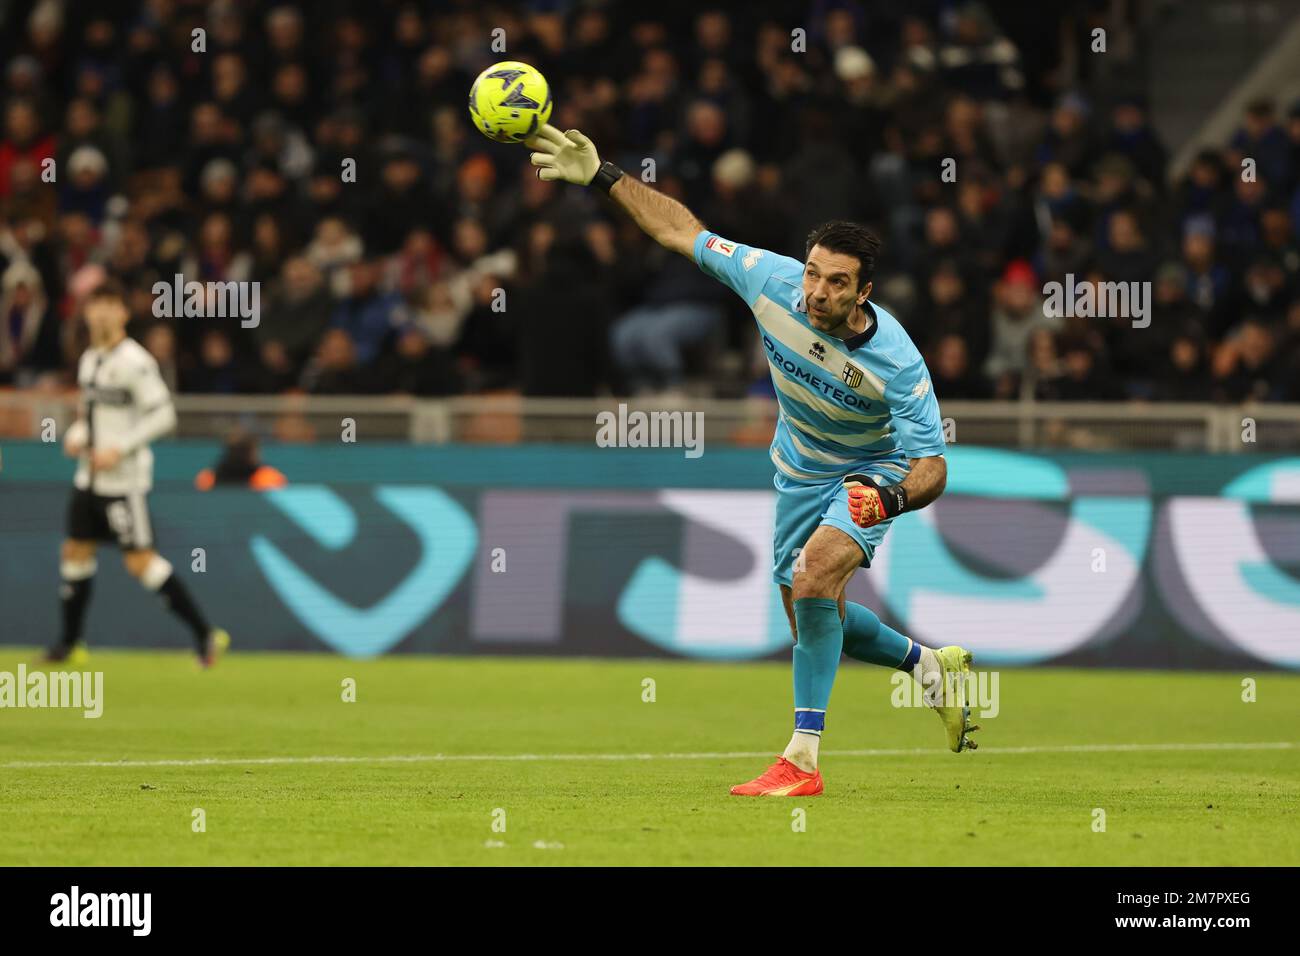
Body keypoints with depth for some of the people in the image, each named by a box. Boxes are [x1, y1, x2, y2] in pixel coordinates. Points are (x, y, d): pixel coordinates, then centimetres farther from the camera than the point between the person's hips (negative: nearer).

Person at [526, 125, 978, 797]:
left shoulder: (897, 363, -34)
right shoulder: (773, 280, -25)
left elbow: (931, 466, -29)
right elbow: (683, 232, -12)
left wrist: (892, 496, -50)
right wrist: (603, 178, -15)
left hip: (872, 472, -6)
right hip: (801, 471, 6)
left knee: (814, 575, -31)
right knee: (816, 622, 13)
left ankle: (802, 758, -28)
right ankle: (930, 665, 42)